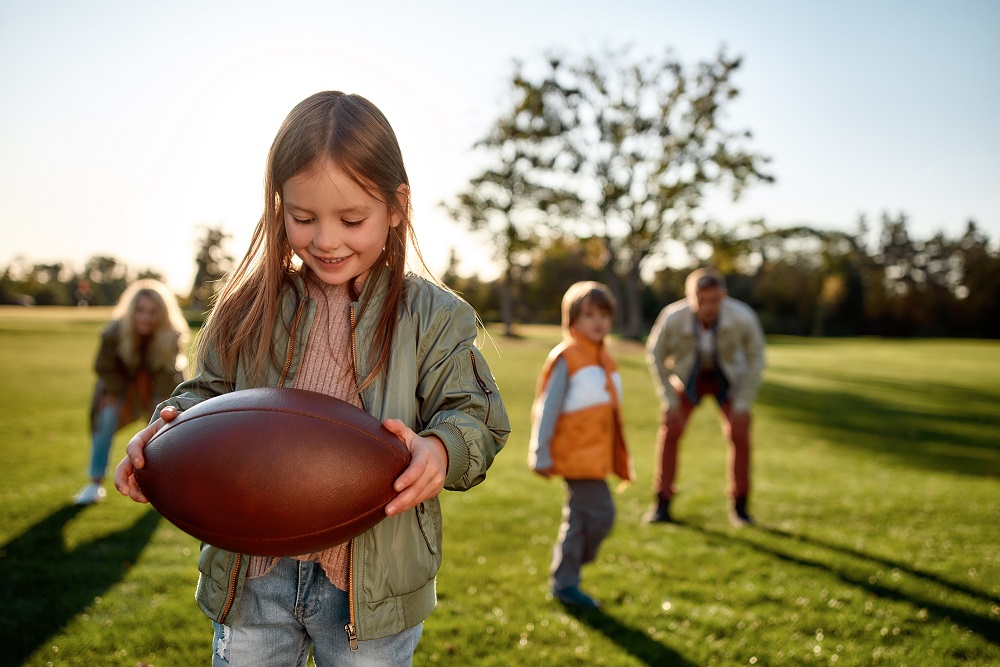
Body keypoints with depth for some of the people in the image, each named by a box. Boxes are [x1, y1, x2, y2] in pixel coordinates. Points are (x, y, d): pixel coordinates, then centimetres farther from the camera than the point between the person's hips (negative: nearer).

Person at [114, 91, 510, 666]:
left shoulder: (435, 317, -6)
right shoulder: (249, 307, 1)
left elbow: (476, 416, -7)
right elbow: (211, 395, 11)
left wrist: (440, 451, -29)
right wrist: (172, 426, -10)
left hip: (372, 583, -2)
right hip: (250, 573, 3)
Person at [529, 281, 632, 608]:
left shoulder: (605, 359, 13)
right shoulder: (565, 358, -12)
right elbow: (547, 408, -12)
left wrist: (619, 458, 20)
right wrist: (541, 455, -13)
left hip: (596, 456, 9)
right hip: (578, 455, -8)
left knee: (579, 519, 14)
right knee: (601, 513, -10)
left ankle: (564, 581, 26)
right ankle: (565, 581, 3)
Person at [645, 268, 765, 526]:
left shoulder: (744, 318, -34)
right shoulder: (672, 318, -34)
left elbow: (756, 359, -14)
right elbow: (655, 354, -13)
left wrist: (743, 403, -14)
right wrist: (670, 400, -12)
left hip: (728, 378, 0)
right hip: (689, 377, 0)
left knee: (739, 435, -12)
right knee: (669, 432, -11)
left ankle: (739, 507, 4)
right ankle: (662, 506, -1)